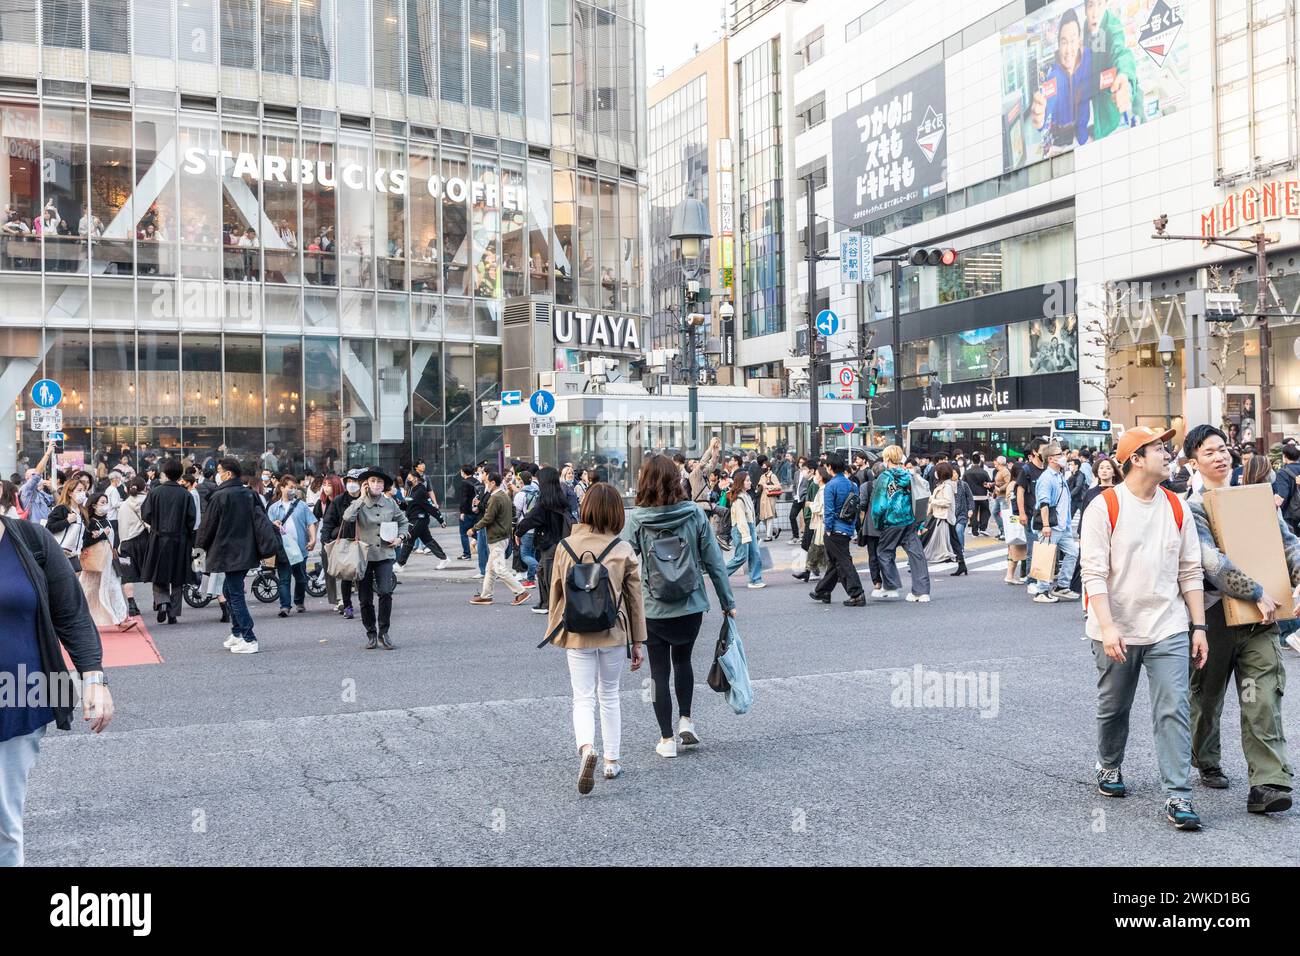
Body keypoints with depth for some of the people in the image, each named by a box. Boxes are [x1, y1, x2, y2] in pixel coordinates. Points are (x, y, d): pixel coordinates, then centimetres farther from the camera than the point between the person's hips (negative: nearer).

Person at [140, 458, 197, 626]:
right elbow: (192, 519, -7)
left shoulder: (155, 493, -6)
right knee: (177, 579, 9)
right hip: (180, 541, 1)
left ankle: (162, 602, -12)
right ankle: (173, 613, 8)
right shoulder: (186, 495, -5)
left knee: (158, 577, 12)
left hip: (158, 539, 0)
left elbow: (145, 515, -5)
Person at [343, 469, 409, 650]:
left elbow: (403, 522, 20)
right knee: (365, 599, 4)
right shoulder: (359, 504, -1)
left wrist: (400, 538, 2)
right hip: (363, 555, -1)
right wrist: (362, 497, -15)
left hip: (385, 555, 1)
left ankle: (383, 633, -1)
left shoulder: (390, 504, 6)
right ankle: (371, 634, 20)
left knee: (385, 592, -16)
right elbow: (347, 517, -23)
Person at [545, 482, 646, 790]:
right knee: (610, 696, 17)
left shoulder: (564, 547, -4)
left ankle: (586, 748, -22)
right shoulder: (624, 550, -5)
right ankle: (612, 761, 22)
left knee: (583, 697, 4)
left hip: (577, 635, -1)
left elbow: (555, 593, 3)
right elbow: (635, 598, 0)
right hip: (614, 634, 1)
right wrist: (639, 641, 7)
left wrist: (555, 630, 16)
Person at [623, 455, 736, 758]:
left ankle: (667, 739, 16)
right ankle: (686, 721, 20)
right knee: (683, 660, 26)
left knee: (660, 671, 11)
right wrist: (727, 601, 6)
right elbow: (713, 561, -3)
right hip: (692, 607, 2)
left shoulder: (636, 519, -12)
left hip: (653, 611, -2)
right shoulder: (694, 513, -6)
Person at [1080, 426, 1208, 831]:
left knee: (1173, 710, -6)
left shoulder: (1177, 508, 5)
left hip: (1168, 630, 3)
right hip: (1116, 632, -2)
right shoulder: (1105, 508, -9)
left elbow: (1190, 571, 9)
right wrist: (1107, 627, -22)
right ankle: (1109, 767, 39)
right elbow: (1094, 573, -13)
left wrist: (1199, 626, 4)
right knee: (1113, 708, 14)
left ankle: (1178, 796, -2)